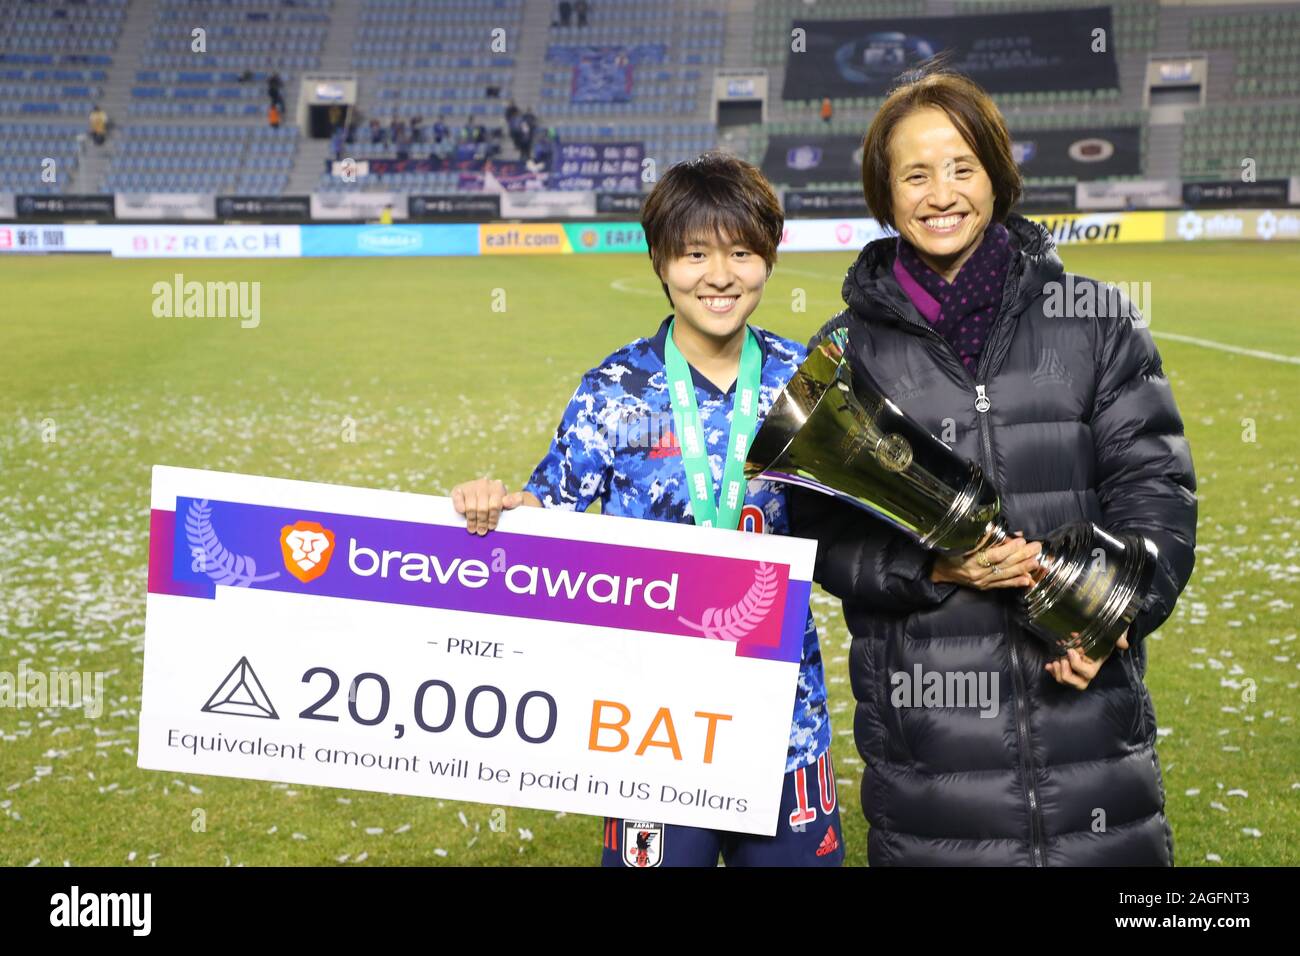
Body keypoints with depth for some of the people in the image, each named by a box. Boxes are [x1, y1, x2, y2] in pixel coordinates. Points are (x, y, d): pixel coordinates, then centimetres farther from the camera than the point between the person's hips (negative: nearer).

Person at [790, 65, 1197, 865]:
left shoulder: (1097, 323, 5)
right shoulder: (846, 349, 5)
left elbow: (1154, 484, 3)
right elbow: (818, 530, 3)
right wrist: (932, 567, -14)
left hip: (1088, 701, 1)